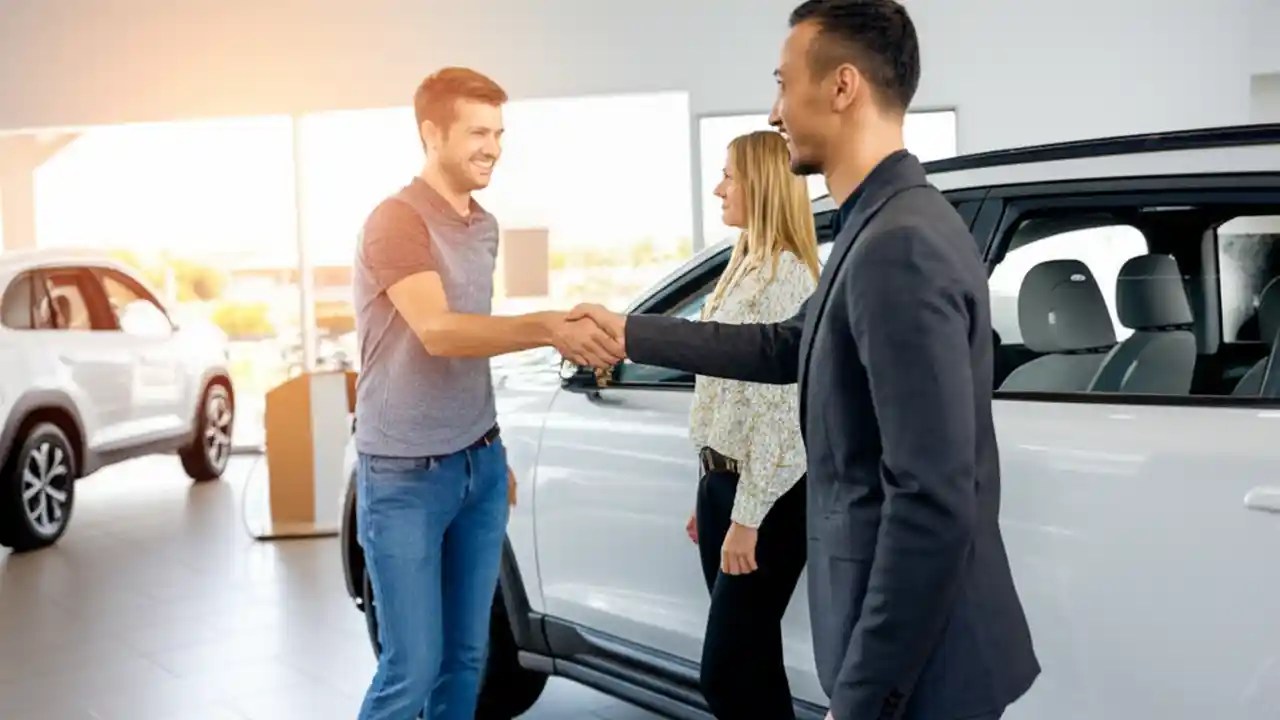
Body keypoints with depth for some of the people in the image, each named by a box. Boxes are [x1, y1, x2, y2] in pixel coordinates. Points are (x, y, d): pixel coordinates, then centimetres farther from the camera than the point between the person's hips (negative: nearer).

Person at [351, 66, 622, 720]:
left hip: (479, 465, 7)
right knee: (412, 667, -3)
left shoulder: (485, 227, 12)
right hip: (406, 474, -7)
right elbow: (437, 332, -28)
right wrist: (549, 327, -38)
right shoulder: (396, 221, -14)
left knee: (466, 656, 11)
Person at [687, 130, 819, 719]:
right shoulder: (746, 268, 14)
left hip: (765, 496, -9)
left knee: (727, 671, -5)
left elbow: (780, 408, -20)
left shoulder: (786, 274, -15)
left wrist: (747, 518, -20)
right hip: (724, 480, 9)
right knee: (748, 660, 15)